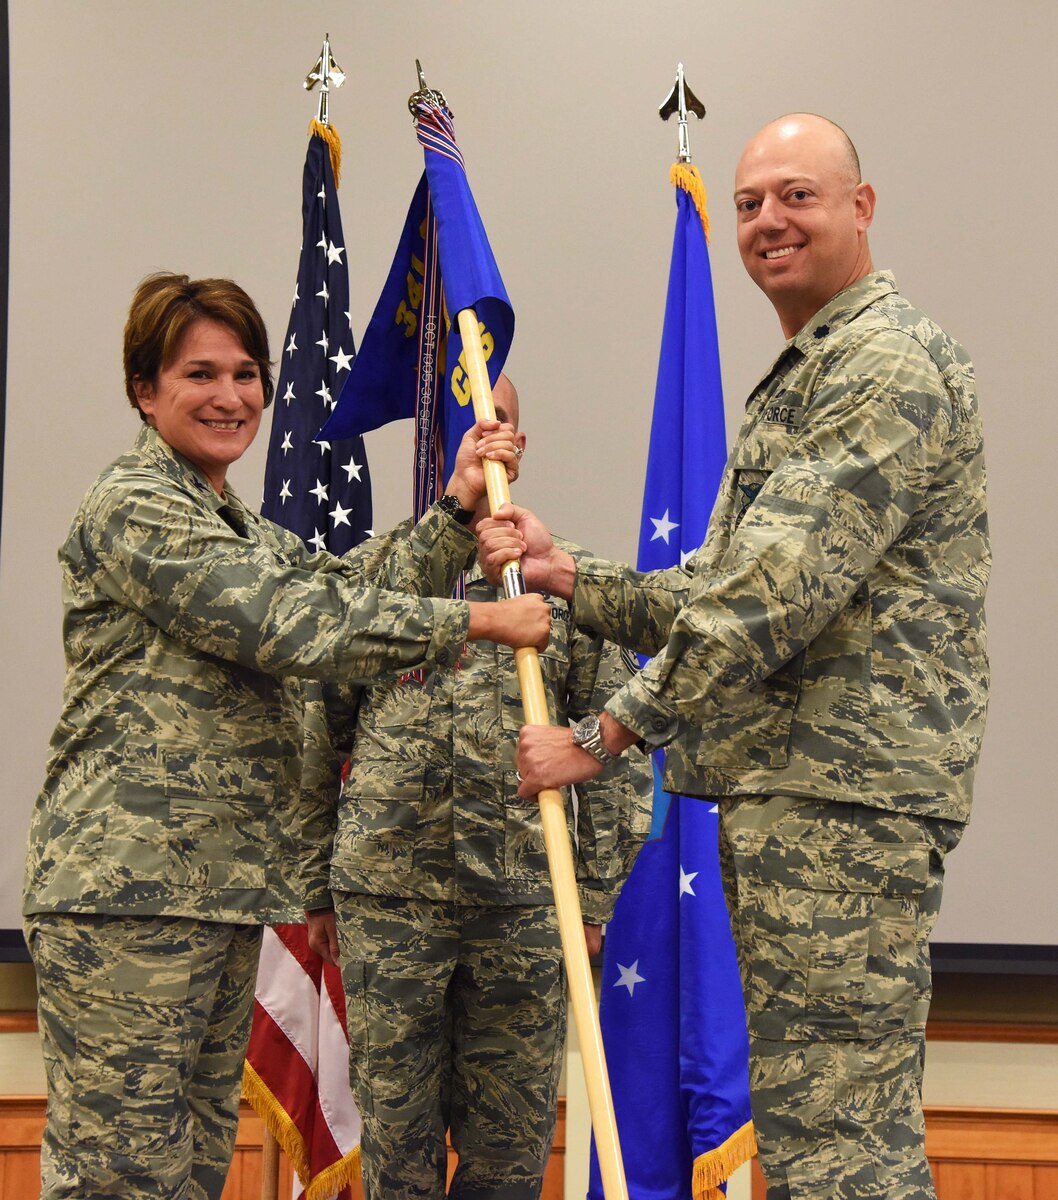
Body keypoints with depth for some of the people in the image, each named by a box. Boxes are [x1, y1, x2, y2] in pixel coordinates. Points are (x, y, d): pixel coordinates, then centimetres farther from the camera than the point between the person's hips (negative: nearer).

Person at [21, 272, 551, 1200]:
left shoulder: (239, 527, 24)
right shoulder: (134, 510, -8)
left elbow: (356, 591, 13)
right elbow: (290, 627, -17)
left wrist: (458, 511, 1)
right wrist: (475, 622, -14)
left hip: (222, 884, 10)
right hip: (128, 886, -10)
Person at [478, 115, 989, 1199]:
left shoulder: (888, 361, -11)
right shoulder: (798, 383, 24)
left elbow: (776, 593, -19)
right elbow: (721, 593, 22)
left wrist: (602, 735, -16)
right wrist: (567, 575, 8)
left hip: (839, 792, -11)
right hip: (789, 786, 11)